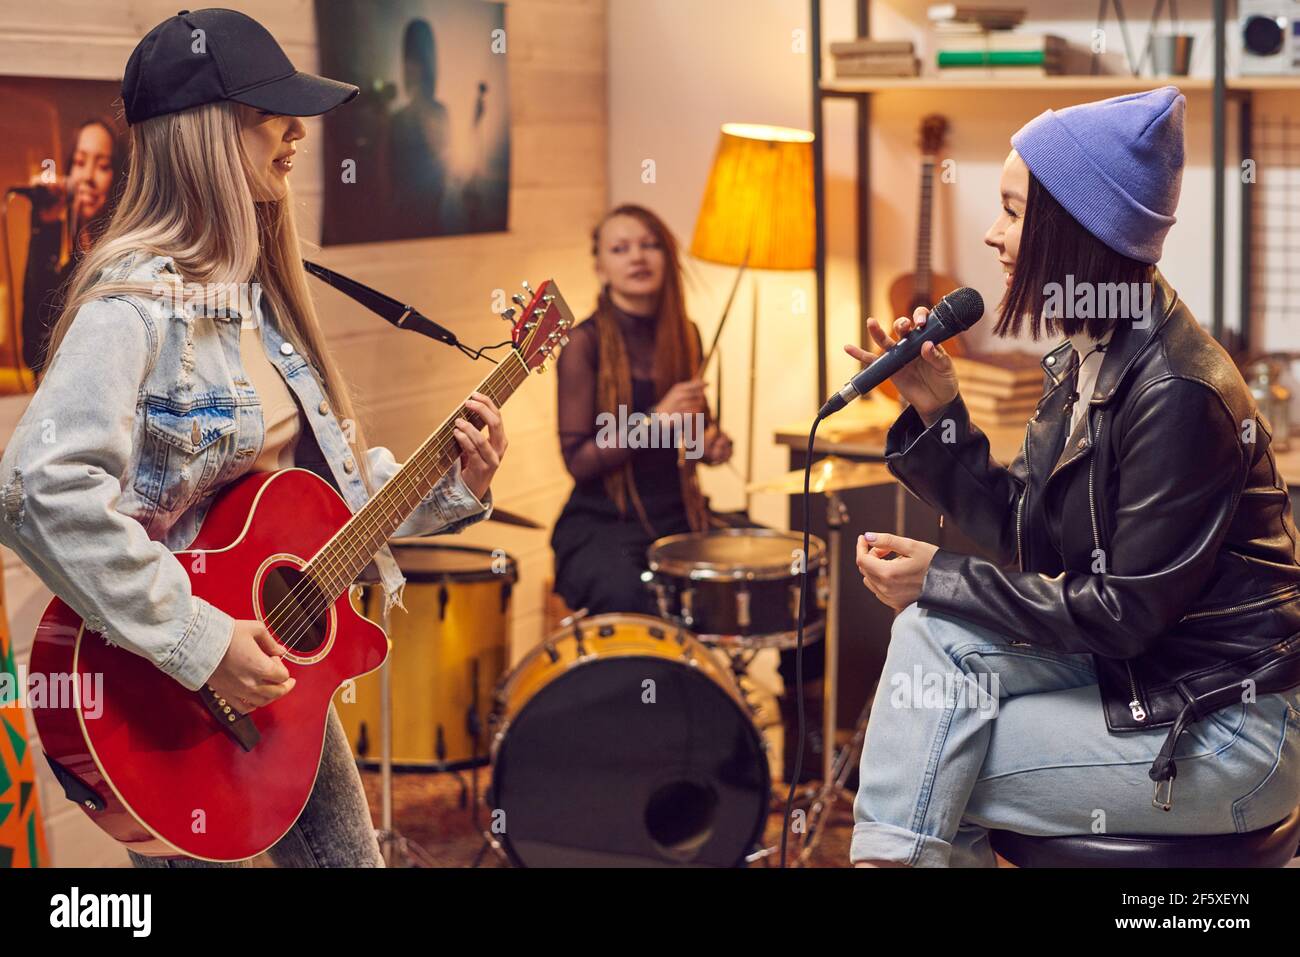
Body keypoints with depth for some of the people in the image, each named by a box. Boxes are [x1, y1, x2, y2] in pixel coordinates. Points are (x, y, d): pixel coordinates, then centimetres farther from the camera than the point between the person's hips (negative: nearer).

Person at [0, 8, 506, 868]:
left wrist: (449, 487, 0)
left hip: (277, 675, 9)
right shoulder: (136, 303, -20)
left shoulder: (258, 293, 8)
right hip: (168, 696, -8)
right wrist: (198, 644, -30)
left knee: (349, 852, 18)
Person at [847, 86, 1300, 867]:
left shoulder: (1177, 393, -23)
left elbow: (1128, 611, -21)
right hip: (1135, 676, 8)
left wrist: (941, 580, -17)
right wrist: (937, 410, -3)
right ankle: (893, 855, -2)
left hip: (1233, 727, -8)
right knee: (936, 633, -8)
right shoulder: (1087, 361, 5)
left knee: (925, 776, -13)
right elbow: (1025, 537, 7)